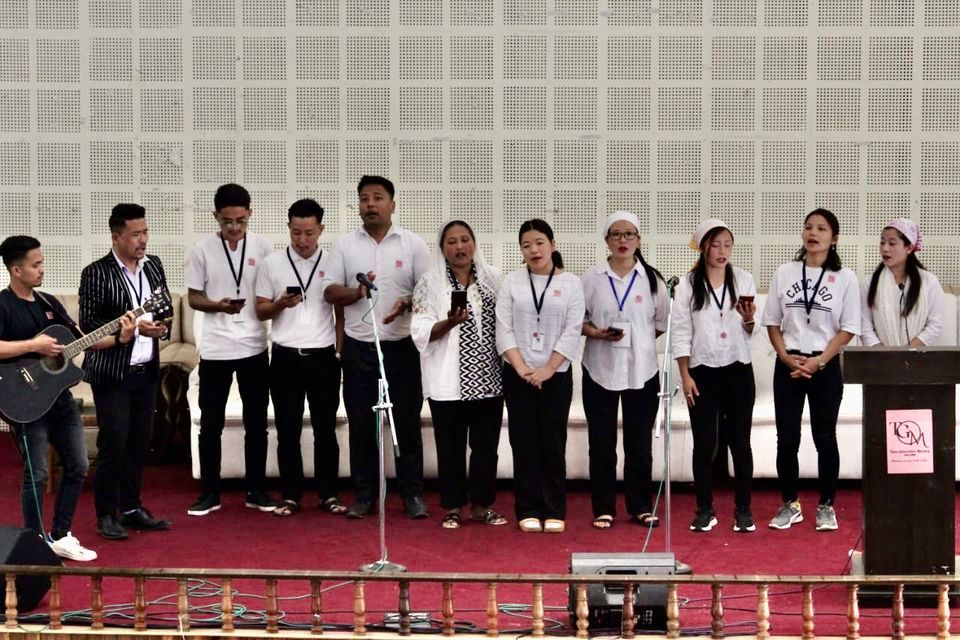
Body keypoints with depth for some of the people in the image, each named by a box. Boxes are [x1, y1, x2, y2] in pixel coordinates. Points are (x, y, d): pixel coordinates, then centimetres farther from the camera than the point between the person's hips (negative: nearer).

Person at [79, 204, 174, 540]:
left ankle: (131, 508, 22)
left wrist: (163, 328, -4)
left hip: (147, 370, 6)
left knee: (139, 443, 11)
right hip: (111, 373, -6)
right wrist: (121, 334, -23)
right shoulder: (96, 273, -10)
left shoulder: (154, 266, 8)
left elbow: (166, 309, 17)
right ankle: (106, 515, 7)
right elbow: (87, 323, -11)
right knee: (113, 446, -3)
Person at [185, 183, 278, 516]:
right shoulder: (203, 250, -3)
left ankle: (256, 490, 19)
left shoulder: (263, 247, 0)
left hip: (254, 347, 1)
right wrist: (219, 305, -17)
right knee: (211, 424, 5)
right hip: (215, 350, -1)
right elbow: (193, 297, 1)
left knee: (256, 423, 9)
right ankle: (210, 492, 14)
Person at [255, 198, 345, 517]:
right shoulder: (271, 263, 3)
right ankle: (291, 496, 11)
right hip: (286, 357, 0)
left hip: (323, 357, 0)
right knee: (288, 430, 4)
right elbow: (261, 311, 6)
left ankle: (328, 494, 13)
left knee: (325, 428, 5)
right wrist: (281, 304, -15)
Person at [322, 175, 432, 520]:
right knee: (361, 424, 5)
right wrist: (355, 292, -16)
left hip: (402, 346, -1)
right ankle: (364, 495, 13)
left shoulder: (413, 244, 2)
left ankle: (412, 494, 9)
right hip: (358, 348, 2)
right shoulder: (344, 245, 7)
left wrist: (406, 303, -18)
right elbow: (330, 290, 4)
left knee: (407, 422, 2)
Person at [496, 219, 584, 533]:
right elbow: (503, 330, -1)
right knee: (524, 443, 2)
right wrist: (522, 368, -12)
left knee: (553, 443, 2)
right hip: (519, 376, 1)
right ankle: (528, 511, 8)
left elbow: (572, 331, -5)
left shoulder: (571, 283, 2)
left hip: (556, 376, -1)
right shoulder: (512, 283, 4)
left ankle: (554, 511, 8)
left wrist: (548, 369, -13)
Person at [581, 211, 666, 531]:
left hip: (642, 371, 1)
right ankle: (603, 509, 12)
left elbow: (661, 323, 10)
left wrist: (639, 339, -1)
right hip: (600, 369, -1)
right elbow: (576, 319, 3)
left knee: (639, 444, 6)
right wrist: (596, 333, -14)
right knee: (601, 444, 3)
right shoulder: (592, 278, 1)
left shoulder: (652, 279, 4)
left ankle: (640, 507, 16)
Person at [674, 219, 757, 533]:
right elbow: (681, 332, -1)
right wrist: (685, 376, -7)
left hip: (738, 369, 1)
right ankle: (704, 510, 11)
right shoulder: (688, 284, 1)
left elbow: (751, 332, 9)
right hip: (702, 371, -1)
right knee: (704, 443, 2)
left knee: (740, 441, 2)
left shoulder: (743, 280, 6)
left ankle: (743, 510, 8)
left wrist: (749, 319, -14)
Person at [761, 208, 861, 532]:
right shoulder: (784, 273, 5)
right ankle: (790, 505, 14)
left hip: (825, 367, -2)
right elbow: (772, 322, 7)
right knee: (787, 438, 3)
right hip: (788, 365, 2)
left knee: (825, 438, 4)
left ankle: (826, 506, 14)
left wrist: (819, 361, -13)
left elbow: (848, 329, -4)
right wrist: (786, 357, -7)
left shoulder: (845, 277, -2)